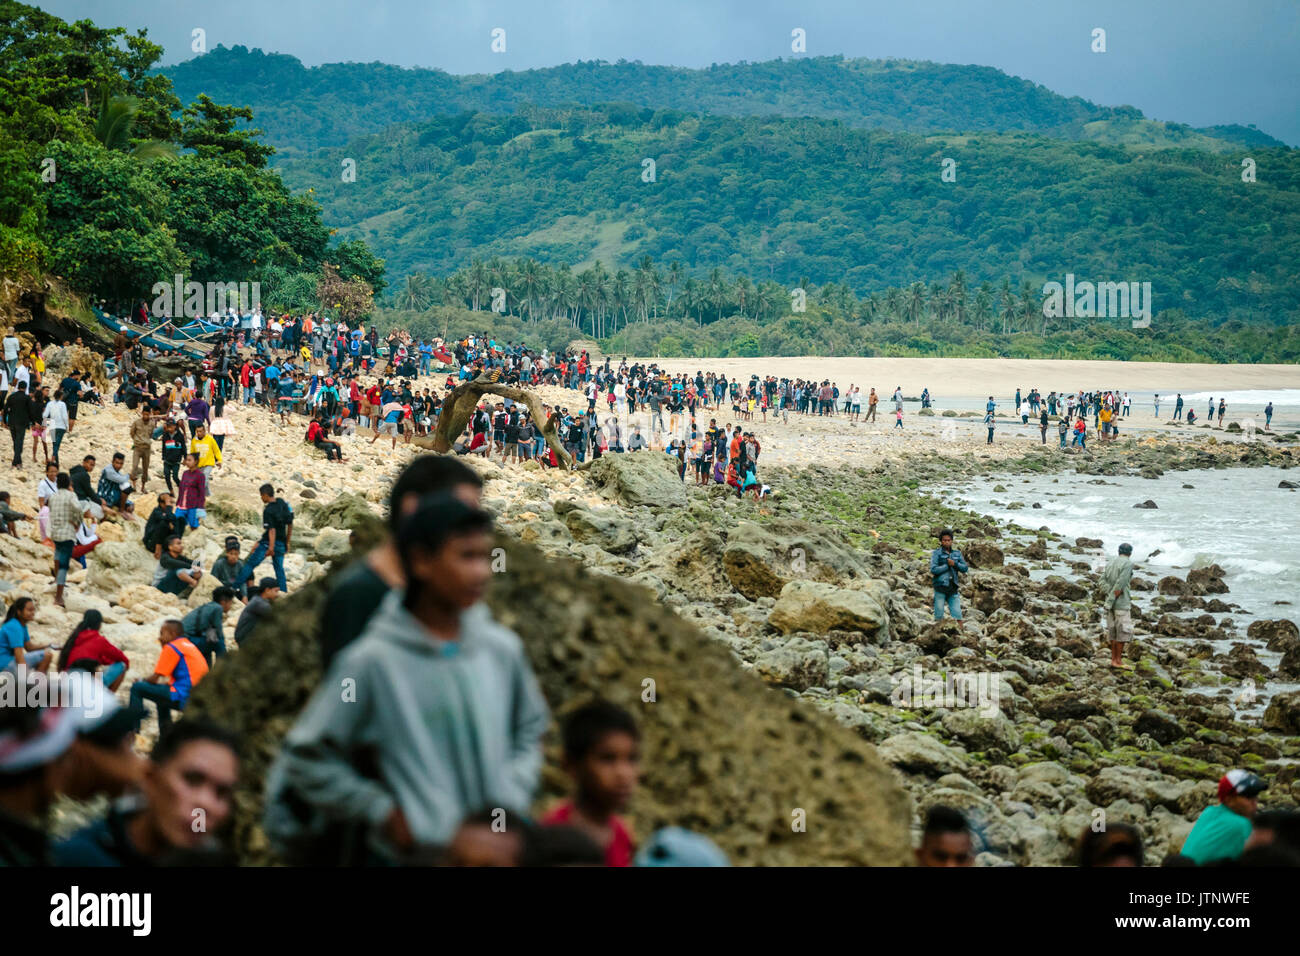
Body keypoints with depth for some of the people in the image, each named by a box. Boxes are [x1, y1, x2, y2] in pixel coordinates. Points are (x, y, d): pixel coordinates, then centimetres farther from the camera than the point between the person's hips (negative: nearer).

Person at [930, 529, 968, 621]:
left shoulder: (957, 554, 14)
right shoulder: (936, 553, 1)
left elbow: (965, 568, 7)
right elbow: (934, 569, -10)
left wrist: (954, 564, -9)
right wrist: (948, 565, -4)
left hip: (953, 589, 3)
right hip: (940, 588, -3)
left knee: (957, 615, -3)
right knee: (939, 617, -1)